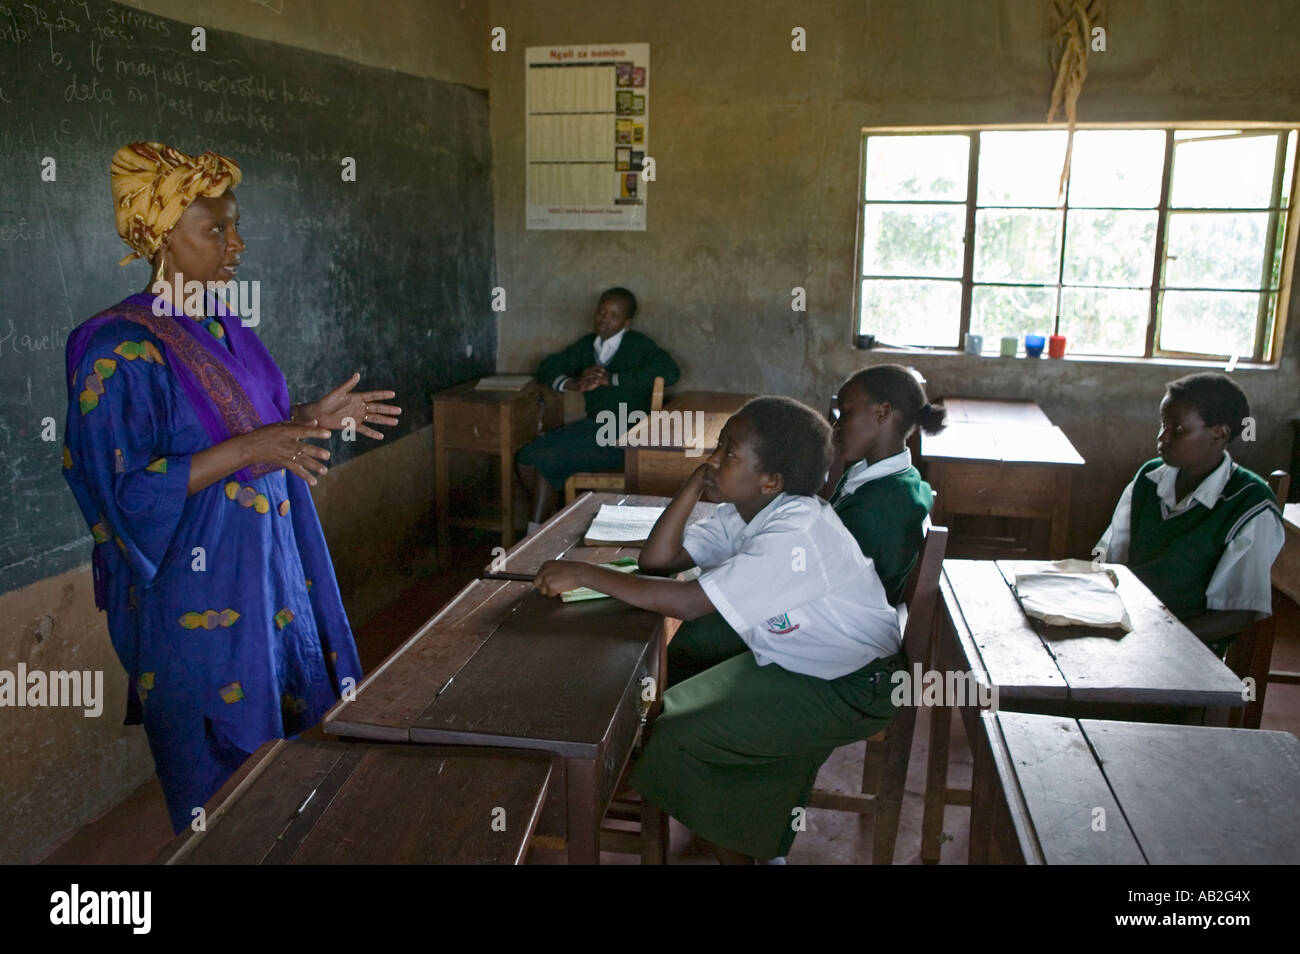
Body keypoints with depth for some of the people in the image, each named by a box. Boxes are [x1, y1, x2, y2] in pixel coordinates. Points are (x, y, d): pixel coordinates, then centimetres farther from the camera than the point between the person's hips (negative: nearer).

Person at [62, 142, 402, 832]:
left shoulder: (222, 329, 8)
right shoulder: (124, 350, -18)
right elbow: (125, 492, -21)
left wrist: (313, 417, 7)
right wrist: (248, 450, -28)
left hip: (266, 566, 8)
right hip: (196, 590, -8)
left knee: (296, 735, 18)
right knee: (223, 768, 7)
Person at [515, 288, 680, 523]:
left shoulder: (637, 345, -1)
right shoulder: (588, 345, 18)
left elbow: (670, 371, -18)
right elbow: (547, 367, 22)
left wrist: (612, 379, -15)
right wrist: (573, 384, -2)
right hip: (592, 425, 7)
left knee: (547, 462, -21)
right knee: (526, 458, -12)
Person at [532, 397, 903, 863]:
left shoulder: (795, 536, -31)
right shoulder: (746, 512, -3)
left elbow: (686, 601, -34)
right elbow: (657, 560, -6)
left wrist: (584, 574, -28)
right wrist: (695, 484, -16)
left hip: (853, 688, -9)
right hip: (803, 650, 9)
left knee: (681, 734, -15)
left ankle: (733, 847, 13)